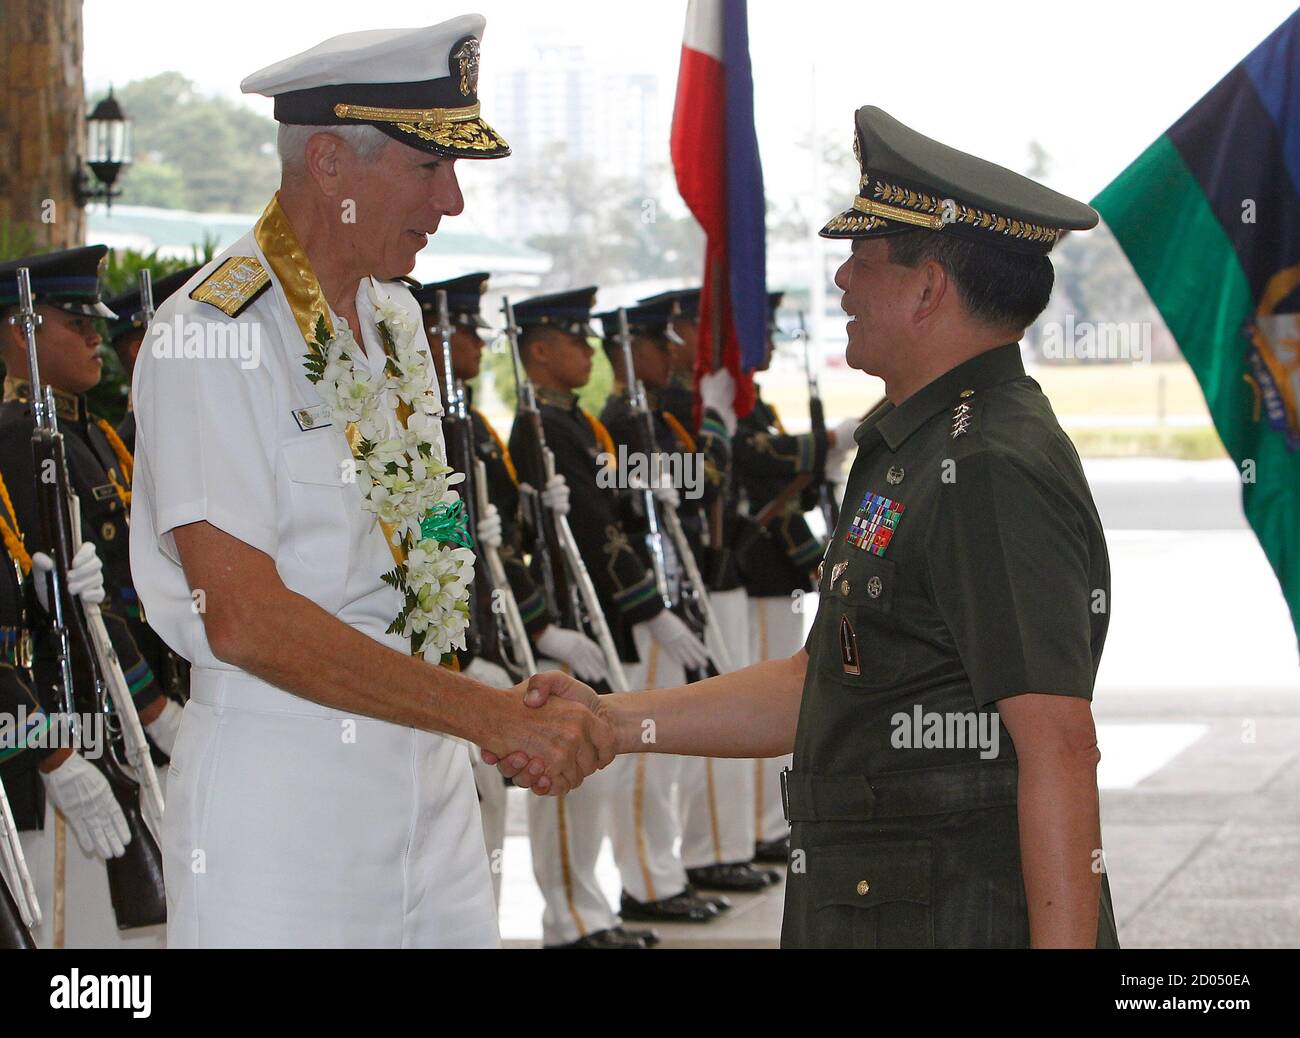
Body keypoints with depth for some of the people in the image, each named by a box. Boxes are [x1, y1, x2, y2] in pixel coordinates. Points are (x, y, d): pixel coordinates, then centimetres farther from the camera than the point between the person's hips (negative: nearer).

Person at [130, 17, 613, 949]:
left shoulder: (396, 316, 12)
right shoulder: (212, 334, -15)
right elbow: (243, 617, -23)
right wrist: (496, 717, -24)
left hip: (429, 773, 7)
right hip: (279, 791, -7)